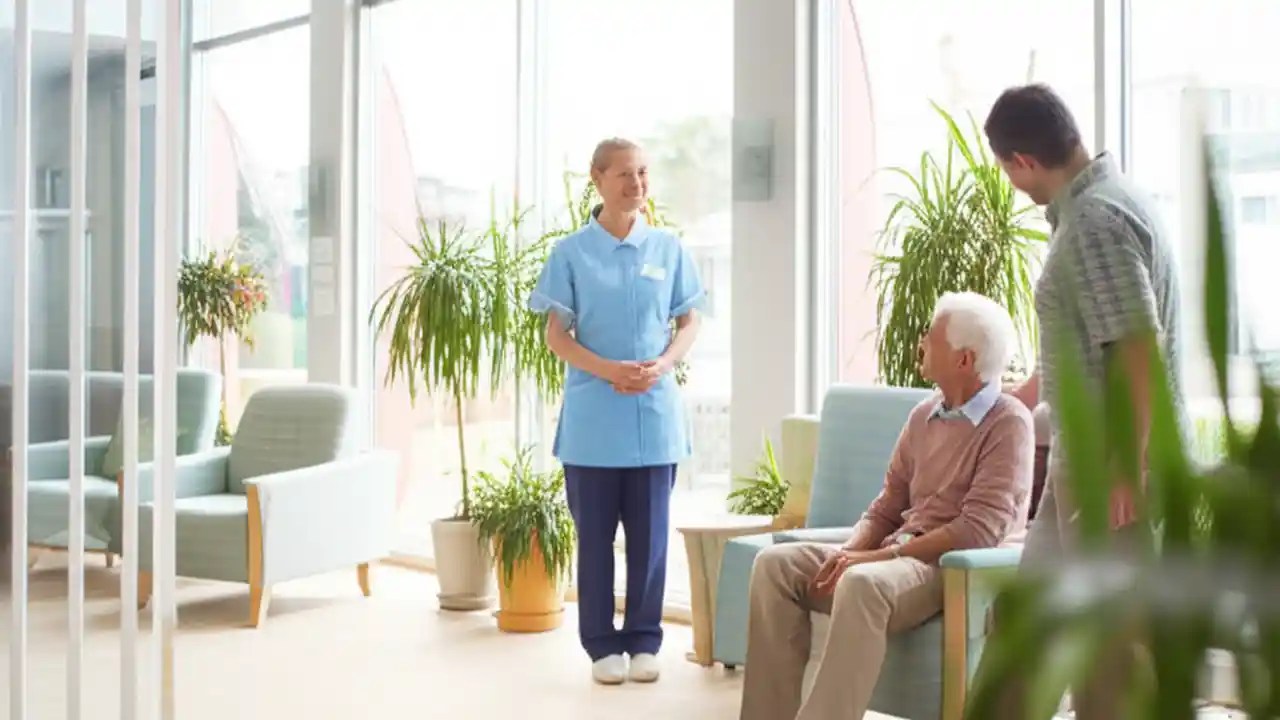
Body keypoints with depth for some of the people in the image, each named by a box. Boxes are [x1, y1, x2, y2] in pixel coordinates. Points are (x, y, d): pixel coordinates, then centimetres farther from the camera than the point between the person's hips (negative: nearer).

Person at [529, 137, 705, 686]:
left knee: (650, 533, 6)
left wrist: (663, 364, -10)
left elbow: (689, 323, 10)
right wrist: (608, 370, -16)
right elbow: (556, 336, 0)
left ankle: (644, 640, 17)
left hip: (655, 413, 2)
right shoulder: (571, 253, -1)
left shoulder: (668, 249, 5)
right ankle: (602, 644, 15)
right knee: (595, 534, 5)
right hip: (593, 417, -1)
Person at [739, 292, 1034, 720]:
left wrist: (879, 557, -20)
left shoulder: (1008, 423, -9)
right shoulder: (923, 416, 13)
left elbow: (979, 530, -18)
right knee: (776, 564, -11)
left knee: (863, 584, -38)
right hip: (897, 558, 8)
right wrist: (850, 552, -6)